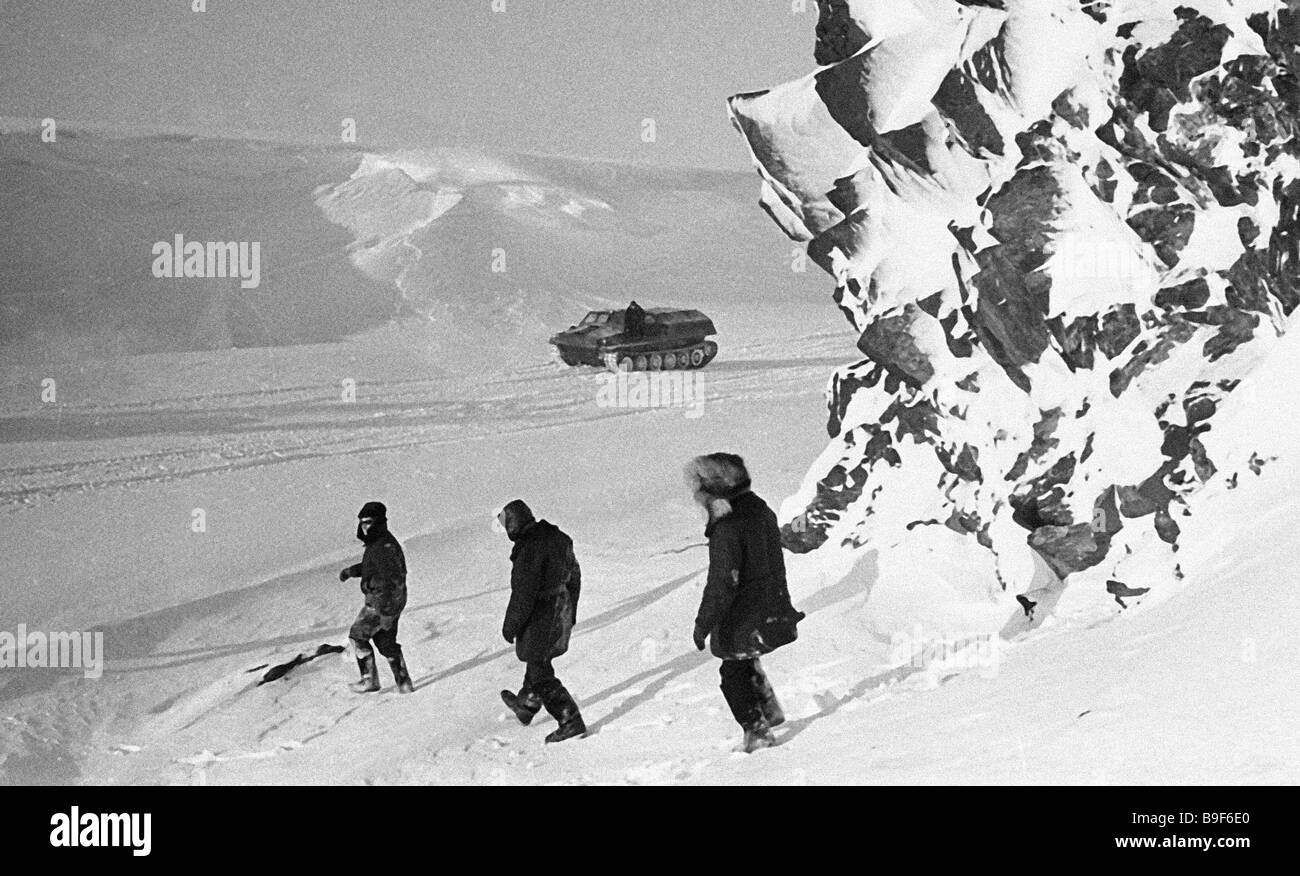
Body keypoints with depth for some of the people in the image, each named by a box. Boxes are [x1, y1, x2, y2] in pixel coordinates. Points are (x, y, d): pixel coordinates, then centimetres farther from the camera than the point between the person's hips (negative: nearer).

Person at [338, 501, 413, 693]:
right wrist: (350, 571, 13)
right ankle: (404, 683, 19)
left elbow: (389, 580, -27)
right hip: (394, 600, 10)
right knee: (386, 642, 17)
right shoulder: (377, 542, 10)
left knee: (358, 636, 3)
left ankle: (370, 680, 9)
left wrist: (386, 612, -27)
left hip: (382, 600, -10)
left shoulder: (384, 547, -23)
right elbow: (371, 566, 28)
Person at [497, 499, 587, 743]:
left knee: (541, 673, 1)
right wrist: (570, 612, 25)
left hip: (539, 619, -9)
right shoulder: (559, 538, 4)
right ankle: (526, 706, 45)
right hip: (562, 612, 9)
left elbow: (523, 594, -23)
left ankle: (572, 720, -1)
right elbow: (574, 577, 14)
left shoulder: (528, 548, -24)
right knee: (538, 661, 26)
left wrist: (510, 626, -11)